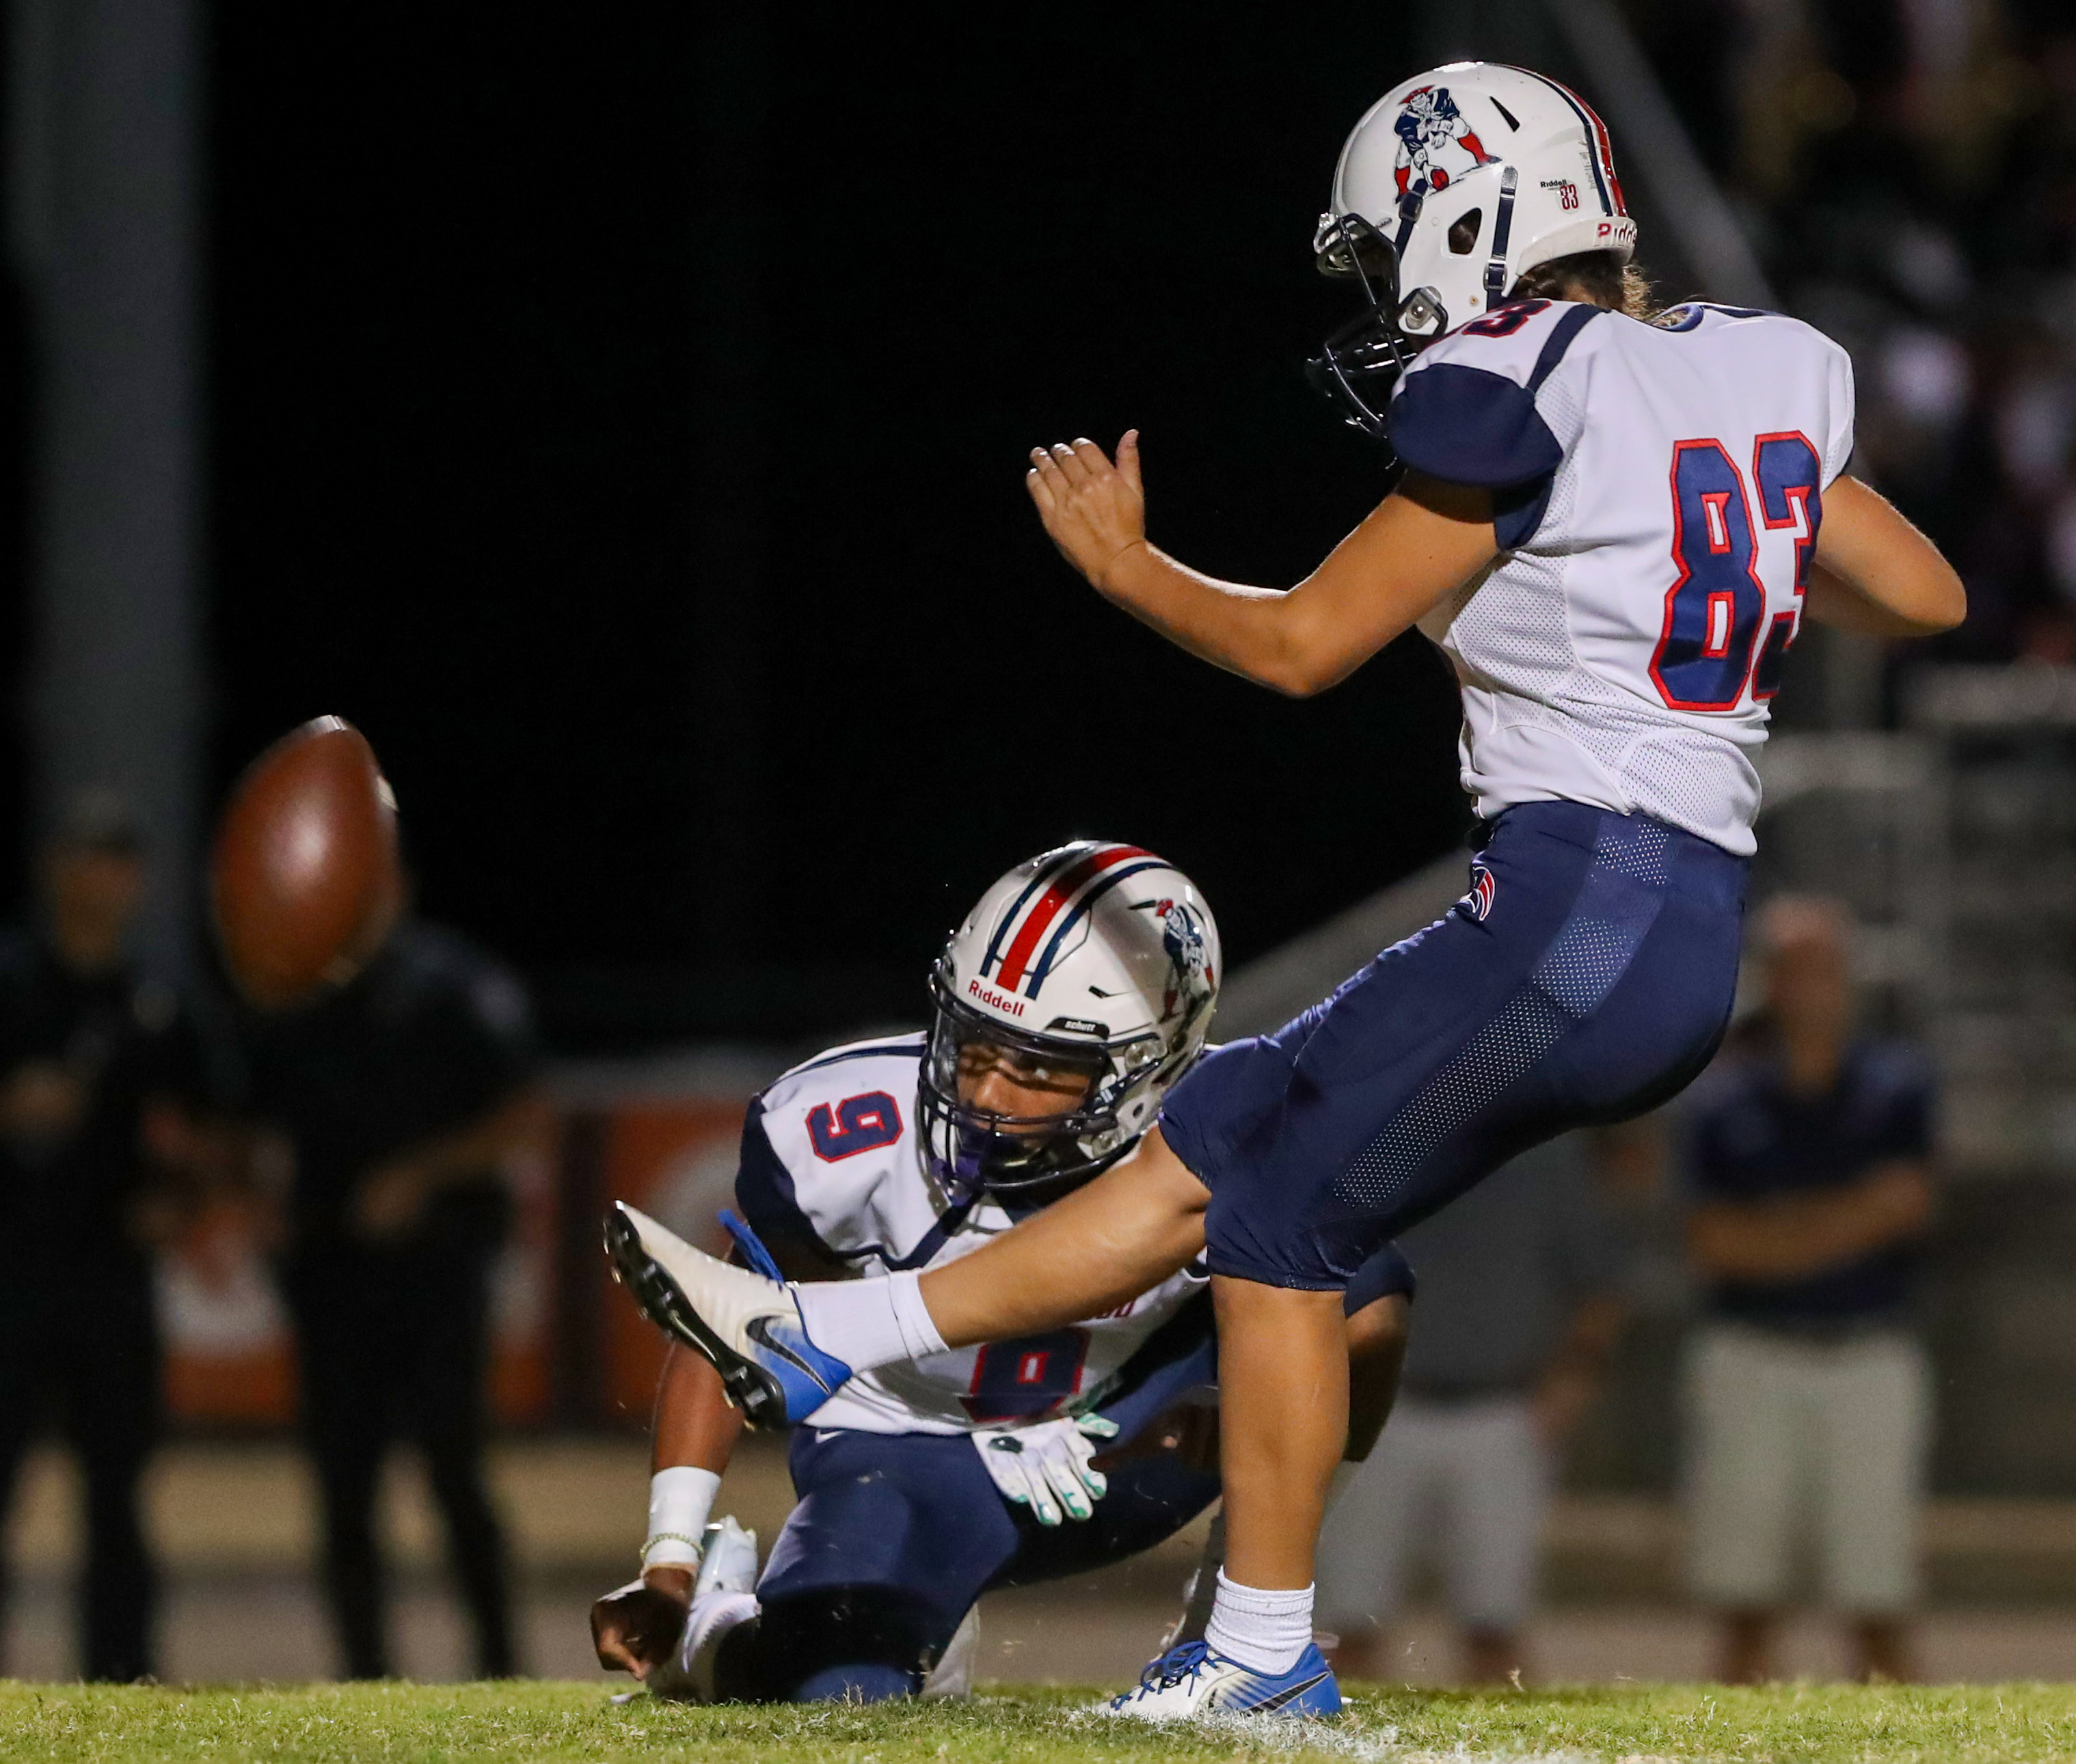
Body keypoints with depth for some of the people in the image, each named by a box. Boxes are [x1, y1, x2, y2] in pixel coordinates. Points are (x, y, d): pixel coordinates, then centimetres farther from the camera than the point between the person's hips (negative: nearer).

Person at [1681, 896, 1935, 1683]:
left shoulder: (1897, 1086, 6)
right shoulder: (1723, 1100, 6)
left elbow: (1903, 1203, -8)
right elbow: (1712, 1243, -3)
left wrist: (1767, 1232, -8)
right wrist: (1848, 1220, -8)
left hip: (1871, 1360, -1)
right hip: (1751, 1359, 1)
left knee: (1879, 1606, -2)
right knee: (1746, 1607, 1)